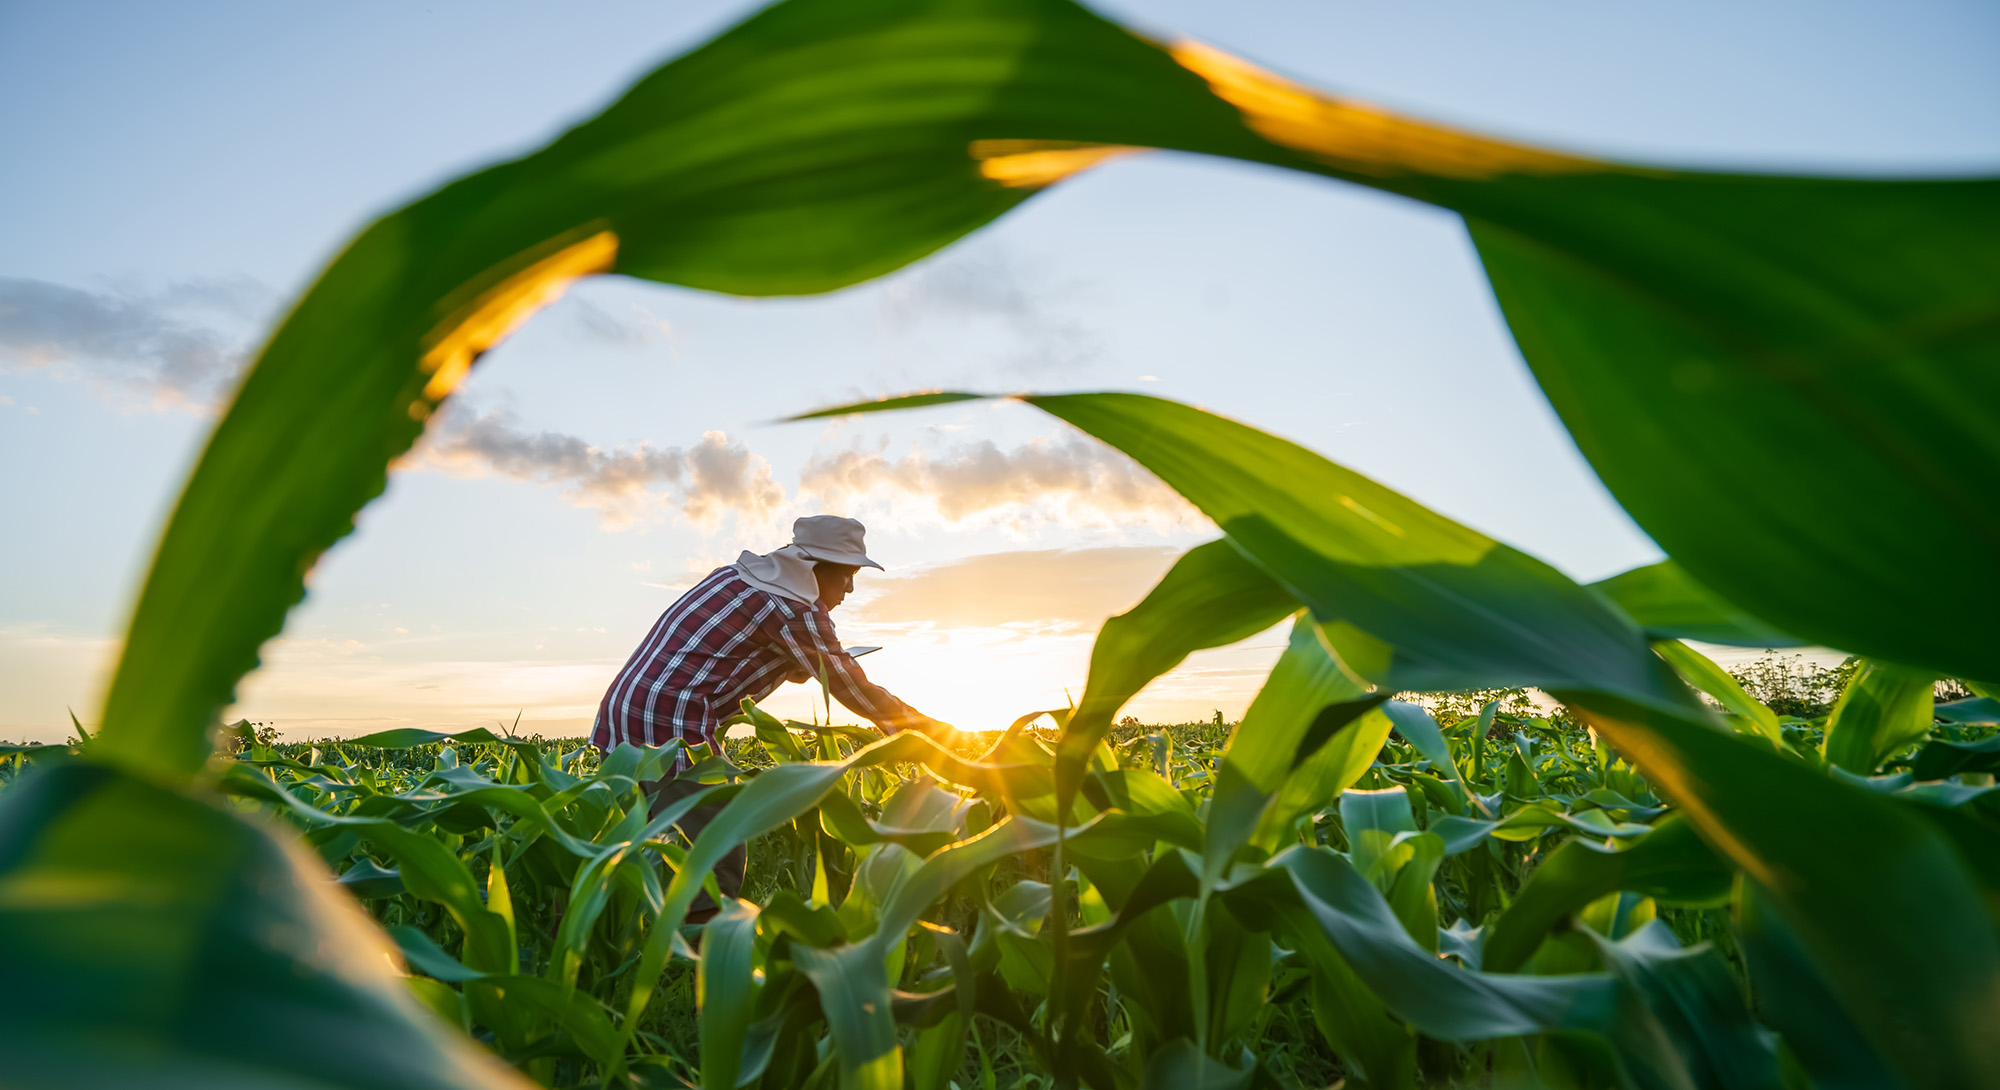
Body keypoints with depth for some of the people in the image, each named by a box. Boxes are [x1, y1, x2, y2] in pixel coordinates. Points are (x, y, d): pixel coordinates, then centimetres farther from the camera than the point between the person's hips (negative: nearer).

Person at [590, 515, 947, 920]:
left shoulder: (736, 575, 18)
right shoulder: (795, 609, -8)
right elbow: (853, 689, -1)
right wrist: (925, 726, 11)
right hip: (671, 726, -10)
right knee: (718, 866, -6)